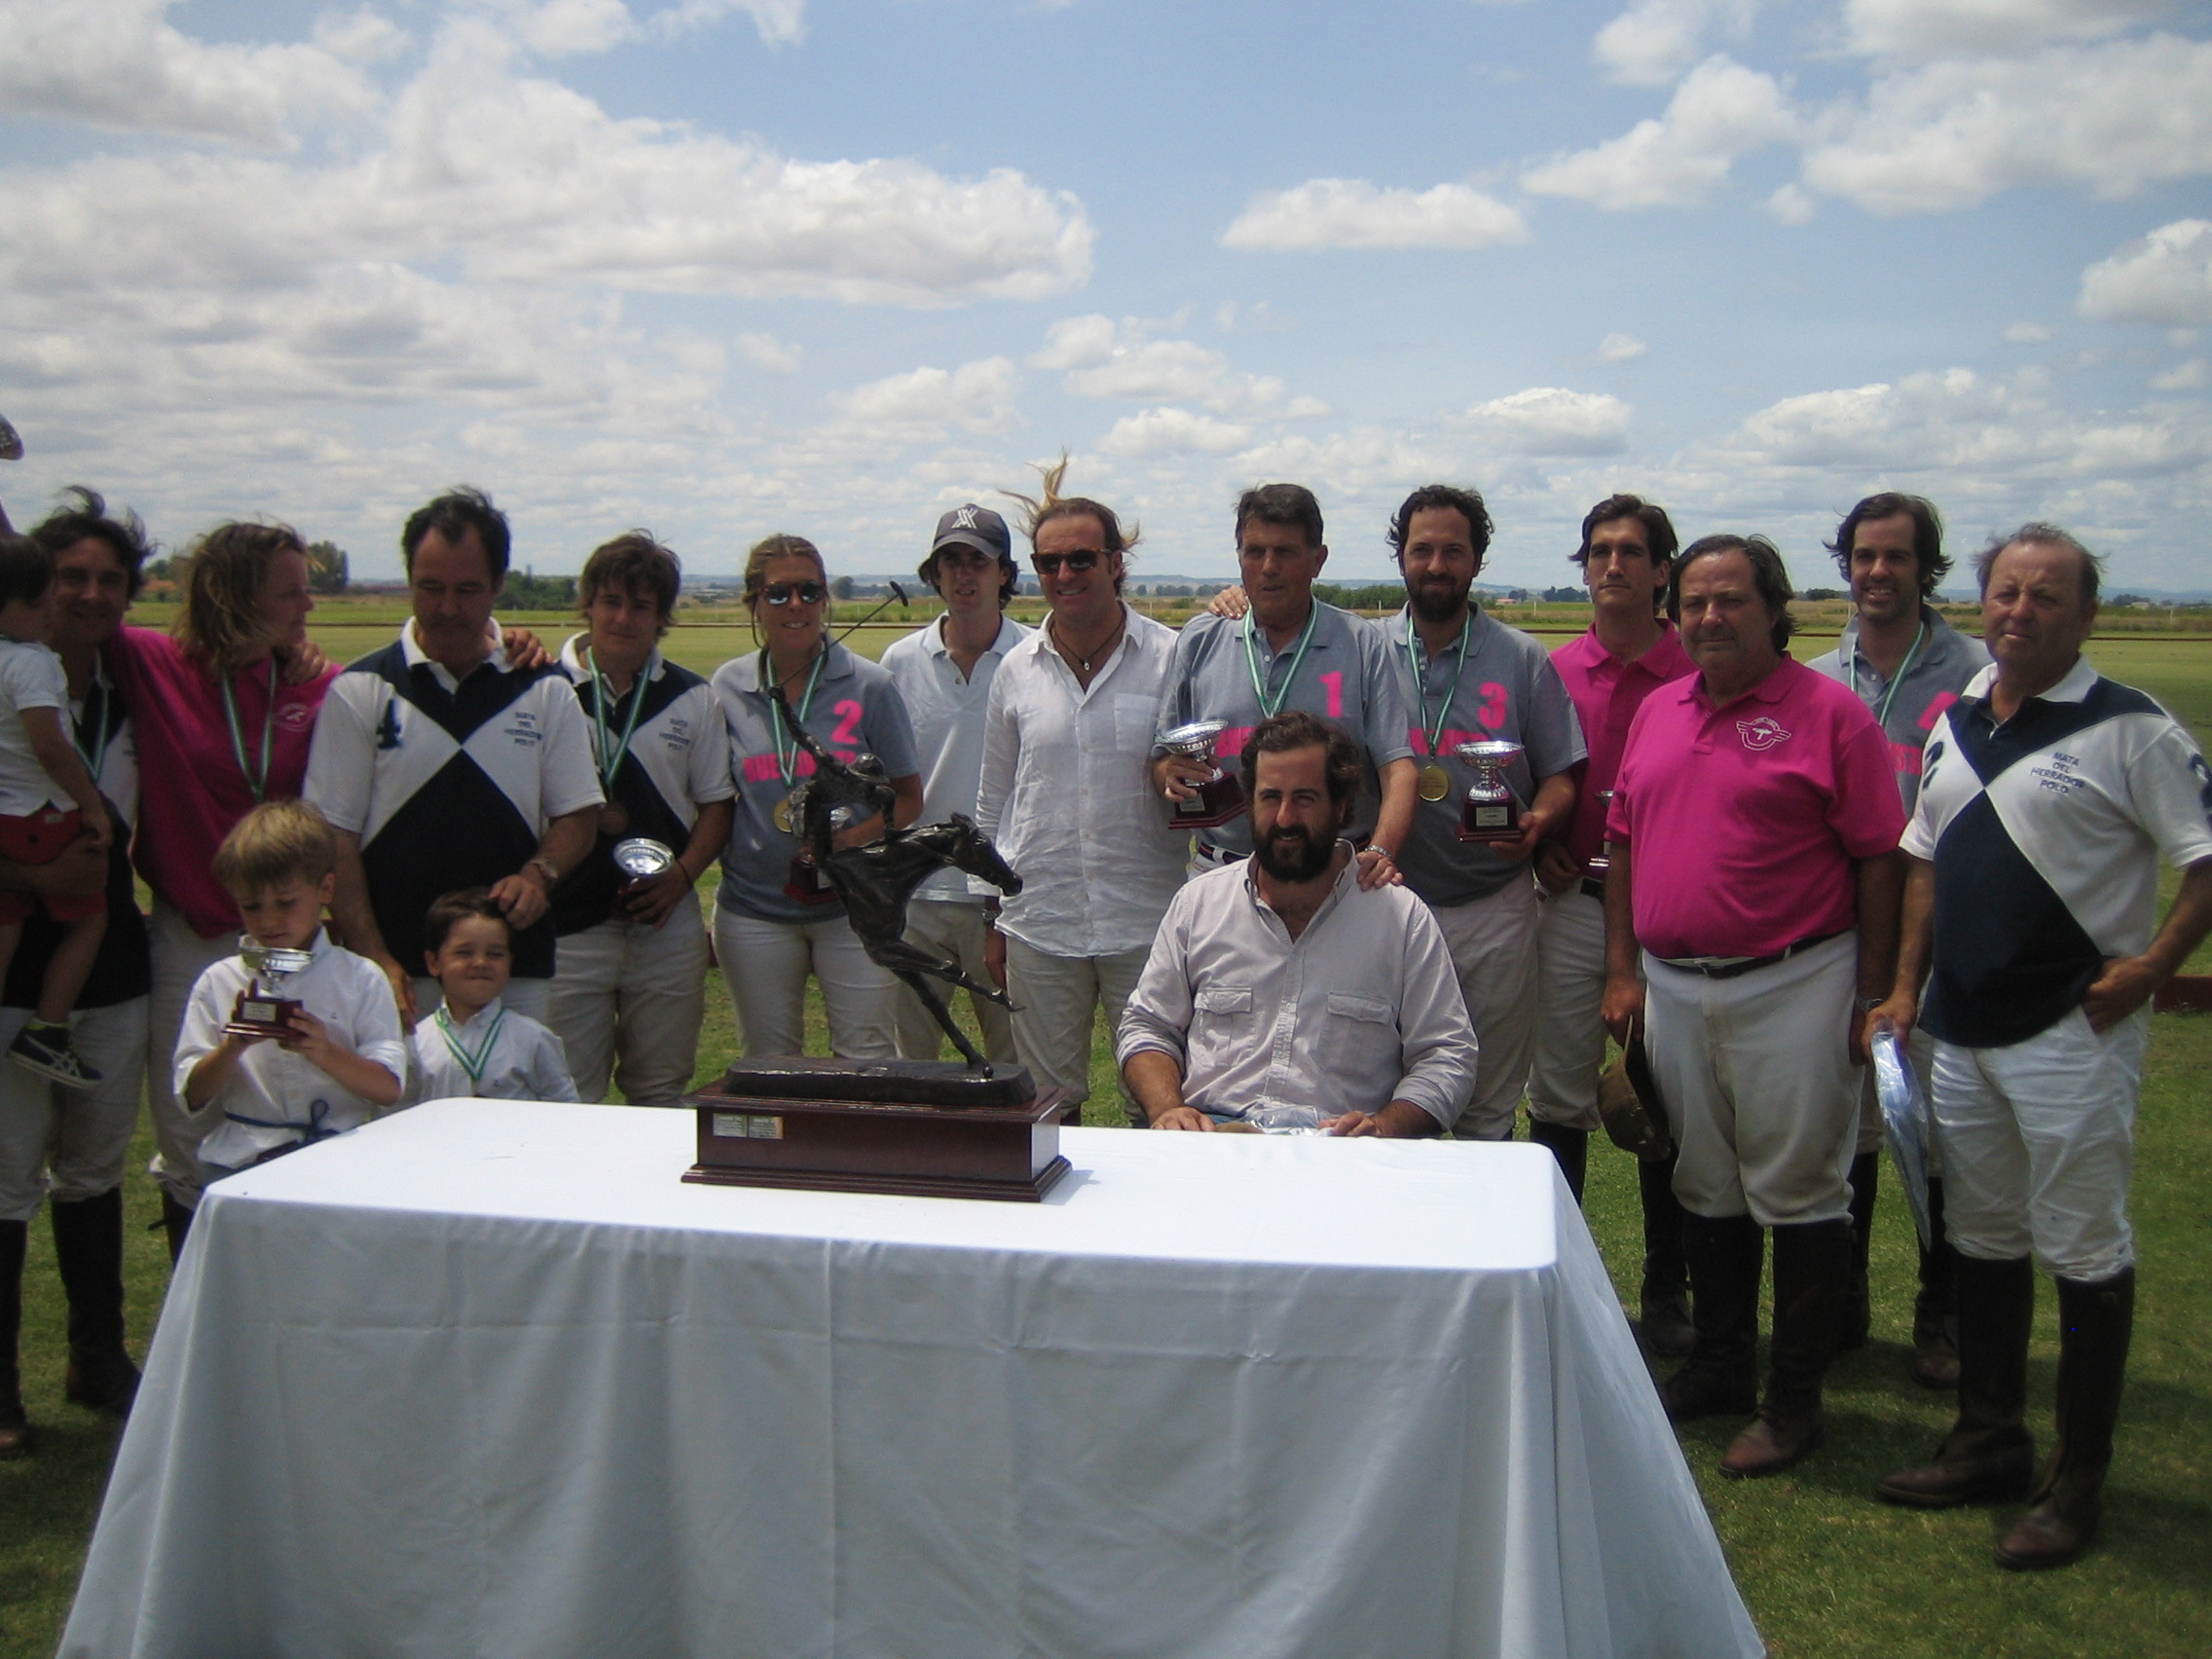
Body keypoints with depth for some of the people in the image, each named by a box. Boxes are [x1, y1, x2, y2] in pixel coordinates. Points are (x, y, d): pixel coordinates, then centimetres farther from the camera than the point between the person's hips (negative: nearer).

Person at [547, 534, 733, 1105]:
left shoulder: (692, 699, 7)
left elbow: (716, 805, 9)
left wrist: (682, 875, -6)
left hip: (667, 925, 3)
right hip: (569, 924, -2)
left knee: (662, 1092, 13)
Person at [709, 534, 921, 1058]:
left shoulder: (869, 686, -3)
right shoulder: (728, 687, 3)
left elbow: (908, 797, 0)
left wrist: (853, 840, -17)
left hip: (853, 903, -2)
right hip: (753, 909, 2)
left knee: (867, 1060, 1)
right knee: (767, 1067, 12)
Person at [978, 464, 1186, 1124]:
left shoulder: (1172, 658, -3)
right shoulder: (1017, 669, 6)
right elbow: (994, 805, 13)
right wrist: (995, 921, 12)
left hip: (1147, 925, -2)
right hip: (1039, 926, 3)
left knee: (1156, 1106, 6)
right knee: (1044, 1108, 12)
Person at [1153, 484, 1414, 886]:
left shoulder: (1361, 646, 6)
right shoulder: (1198, 642, 10)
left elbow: (1397, 766, -3)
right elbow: (1161, 759, 13)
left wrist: (1381, 852, -19)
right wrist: (1170, 773, -11)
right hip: (1218, 874, 1)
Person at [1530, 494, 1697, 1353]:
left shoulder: (1698, 672, -2)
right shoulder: (1554, 671, 5)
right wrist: (1539, 847, -3)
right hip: (1574, 904, 2)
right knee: (1559, 1099, 8)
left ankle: (1666, 1288, 20)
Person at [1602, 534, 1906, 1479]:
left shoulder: (1828, 713, -7)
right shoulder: (1657, 711, 11)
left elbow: (1880, 859, -9)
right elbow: (1624, 841, 15)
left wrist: (1873, 996, -10)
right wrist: (1622, 967, 10)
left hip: (1793, 986, -6)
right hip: (1674, 986, 6)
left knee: (1798, 1193, 3)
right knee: (1706, 1188, 16)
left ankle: (1794, 1401, 15)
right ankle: (1719, 1366, 30)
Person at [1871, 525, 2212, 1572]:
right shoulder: (1955, 723, 11)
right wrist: (1906, 986, 13)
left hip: (2071, 1034, -7)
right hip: (1962, 1032, 7)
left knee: (2085, 1254, 2)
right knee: (1982, 1240, 16)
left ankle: (2078, 1484, 14)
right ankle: (1988, 1446, 30)